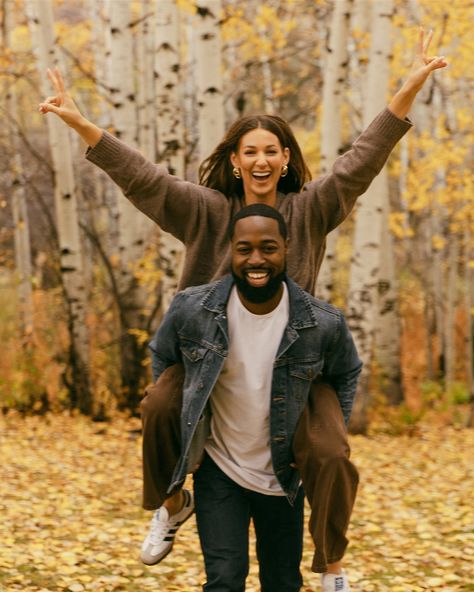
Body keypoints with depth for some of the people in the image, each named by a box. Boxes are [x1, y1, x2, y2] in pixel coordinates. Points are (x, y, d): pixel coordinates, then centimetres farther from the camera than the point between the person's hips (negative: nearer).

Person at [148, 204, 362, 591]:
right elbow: (162, 358, 6)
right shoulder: (191, 309, -15)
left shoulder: (323, 324, -15)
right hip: (218, 471, -1)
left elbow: (346, 376, 7)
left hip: (284, 475, 1)